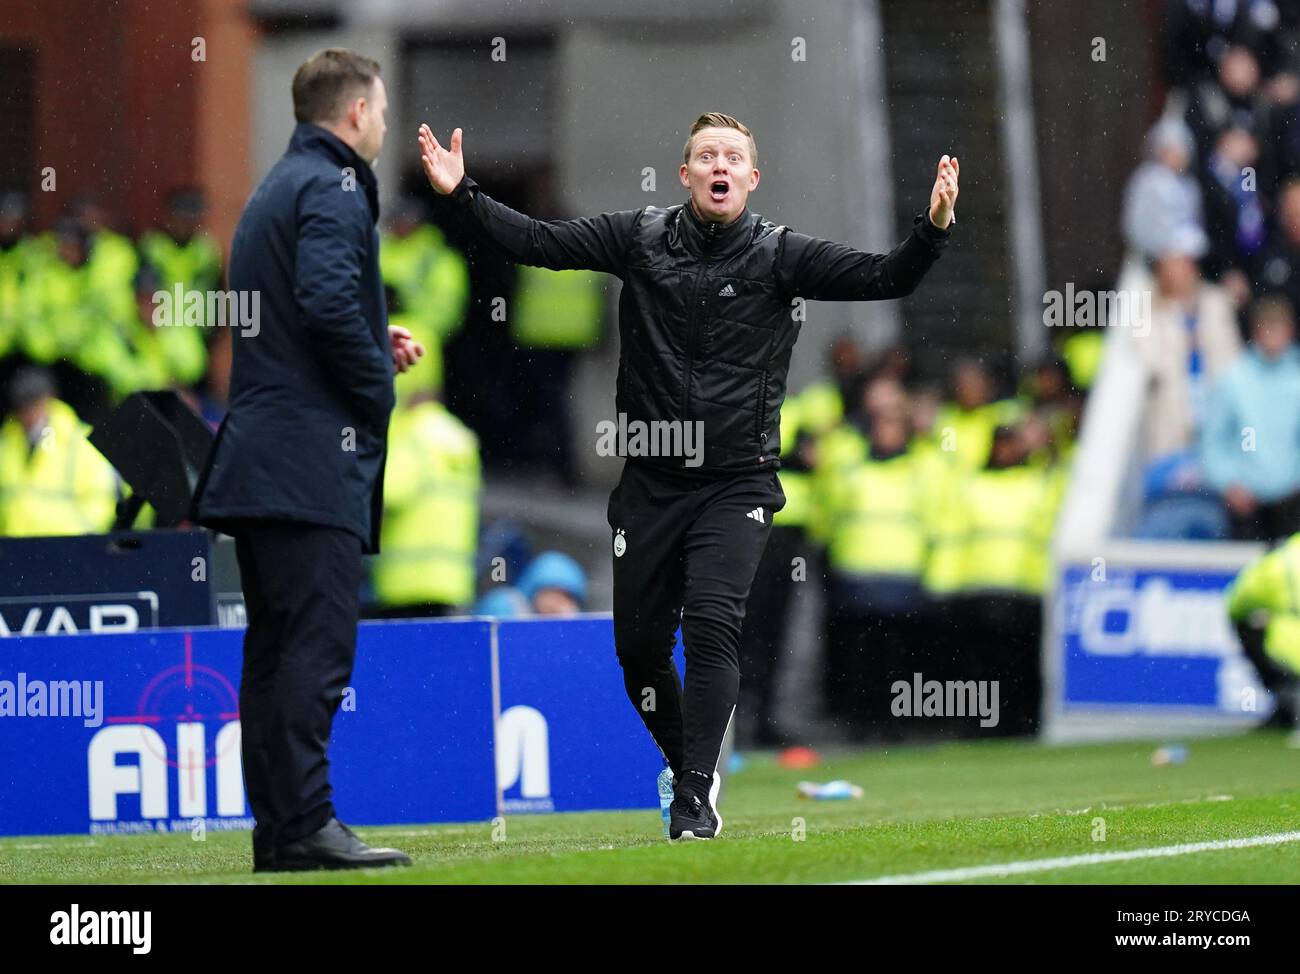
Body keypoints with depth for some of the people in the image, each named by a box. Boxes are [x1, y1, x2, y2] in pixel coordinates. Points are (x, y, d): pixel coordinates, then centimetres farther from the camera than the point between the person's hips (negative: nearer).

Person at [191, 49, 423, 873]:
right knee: (318, 642, -12)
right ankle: (304, 823, -16)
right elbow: (327, 302, -23)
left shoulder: (278, 188, 22)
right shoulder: (332, 189, -9)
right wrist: (377, 381, -9)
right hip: (314, 456, -10)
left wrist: (374, 341, 19)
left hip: (259, 457, 10)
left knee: (275, 645, 9)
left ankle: (276, 826, 10)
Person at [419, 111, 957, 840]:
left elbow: (884, 279, -12)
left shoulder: (779, 255, -5)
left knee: (711, 622, -21)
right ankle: (693, 770, 31)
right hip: (651, 484, 3)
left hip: (738, 484, -3)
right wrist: (463, 194, -10)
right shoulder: (641, 239, 1)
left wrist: (934, 227, -29)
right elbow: (539, 244, 1)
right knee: (638, 643, 7)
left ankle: (696, 801, -17)